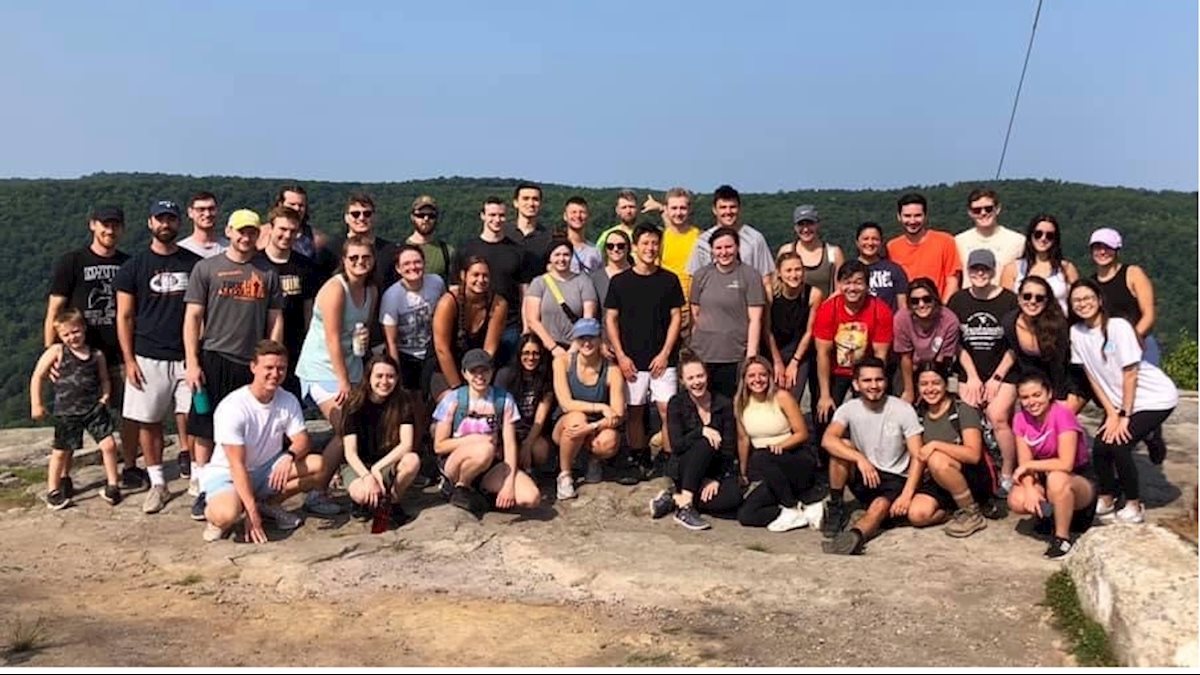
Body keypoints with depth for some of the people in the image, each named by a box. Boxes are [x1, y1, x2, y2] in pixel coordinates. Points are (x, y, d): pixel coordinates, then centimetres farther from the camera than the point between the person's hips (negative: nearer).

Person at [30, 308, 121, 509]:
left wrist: (105, 396, 0)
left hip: (94, 408, 2)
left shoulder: (97, 355, 4)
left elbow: (104, 379, 17)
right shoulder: (57, 351, -4)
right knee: (60, 452, 8)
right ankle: (53, 491, 24)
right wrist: (36, 404, -3)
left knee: (109, 444, -6)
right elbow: (38, 376, 0)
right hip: (66, 412, -1)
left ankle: (112, 485, 9)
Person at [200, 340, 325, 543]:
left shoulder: (288, 401, -5)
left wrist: (290, 457, -32)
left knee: (318, 465, -17)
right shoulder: (232, 407, -23)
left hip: (267, 470, 6)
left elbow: (302, 440, -5)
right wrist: (252, 513, -29)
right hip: (227, 474, -6)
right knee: (227, 513, -39)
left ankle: (269, 505, 4)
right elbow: (237, 465, -25)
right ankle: (216, 519, 0)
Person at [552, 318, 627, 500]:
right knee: (577, 418, -35)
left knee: (609, 442, -34)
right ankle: (564, 474, -11)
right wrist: (601, 407, -26)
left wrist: (592, 427, -32)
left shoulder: (611, 371, -13)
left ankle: (594, 458, 7)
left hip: (598, 430, 0)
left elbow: (618, 416, -16)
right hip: (566, 427, 0)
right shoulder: (563, 361, -12)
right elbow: (566, 404, -18)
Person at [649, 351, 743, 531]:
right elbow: (677, 445, -16)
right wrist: (701, 431, -32)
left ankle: (675, 499, -17)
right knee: (704, 444, -34)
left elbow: (729, 448, -4)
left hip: (717, 470, 2)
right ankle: (685, 507, -32)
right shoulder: (676, 404, -5)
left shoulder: (724, 405, -2)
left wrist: (717, 479, -16)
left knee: (733, 498, -30)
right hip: (684, 468, -2)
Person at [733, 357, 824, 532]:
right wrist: (744, 474, 16)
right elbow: (743, 440, 11)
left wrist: (780, 445, -26)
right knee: (745, 515, -16)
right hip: (771, 471, 5)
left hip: (799, 460, -5)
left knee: (761, 457, -37)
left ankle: (792, 509, -16)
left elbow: (802, 433, -9)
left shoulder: (782, 397, -9)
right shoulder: (741, 403, 3)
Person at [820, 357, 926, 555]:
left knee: (880, 506, -35)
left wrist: (907, 494, -25)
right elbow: (827, 440, -23)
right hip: (864, 476, 3)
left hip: (895, 479, -2)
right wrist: (860, 458, -37)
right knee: (842, 447, -24)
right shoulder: (849, 409, -6)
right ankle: (835, 507, -15)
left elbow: (918, 457, -12)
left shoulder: (903, 410, -10)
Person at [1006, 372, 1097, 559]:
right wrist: (1030, 488, -26)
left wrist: (1029, 465, -21)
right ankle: (1052, 515, 9)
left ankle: (1062, 538, -19)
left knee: (1056, 479, -39)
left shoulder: (1062, 415, -22)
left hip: (1079, 481, -6)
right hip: (1044, 479, 6)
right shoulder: (1021, 419, -5)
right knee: (1017, 501, -24)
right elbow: (1024, 464, -9)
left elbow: (1066, 464, -29)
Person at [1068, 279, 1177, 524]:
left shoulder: (1118, 327, -21)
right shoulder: (1076, 332, -4)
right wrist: (1111, 413, -3)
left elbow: (1130, 375, -18)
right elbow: (1092, 376, 1)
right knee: (1100, 446, -8)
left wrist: (1124, 416, -15)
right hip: (1118, 401, 5)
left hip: (1155, 398, -5)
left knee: (1118, 445, -18)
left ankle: (1134, 506, 2)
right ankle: (1106, 501, 16)